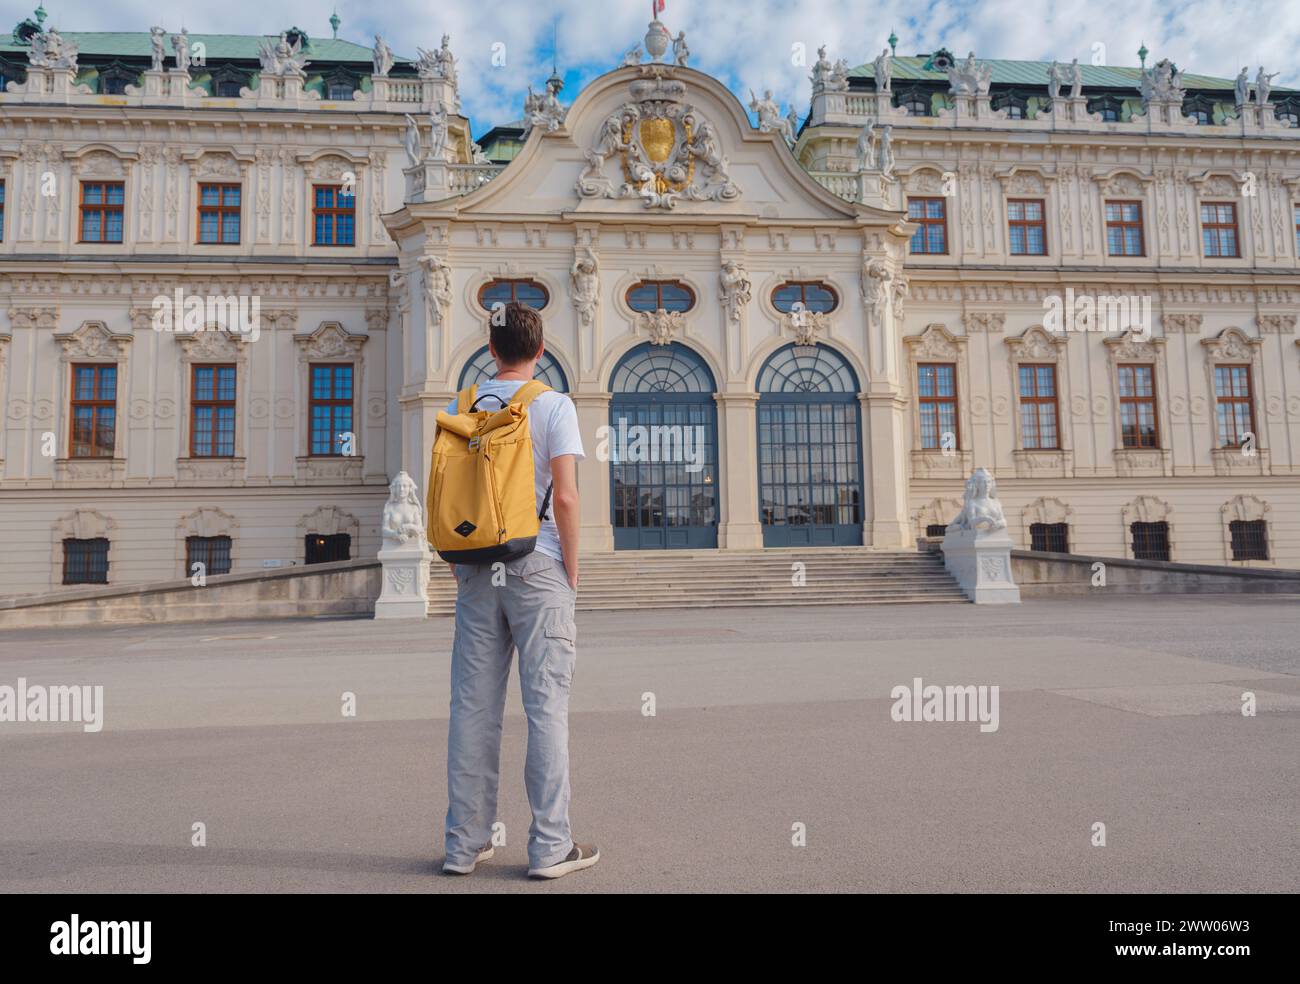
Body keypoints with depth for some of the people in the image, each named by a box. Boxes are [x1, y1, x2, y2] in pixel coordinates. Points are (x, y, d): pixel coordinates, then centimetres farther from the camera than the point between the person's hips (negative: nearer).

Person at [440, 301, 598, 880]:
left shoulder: (458, 408, 8)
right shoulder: (553, 405, -4)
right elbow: (565, 497, -11)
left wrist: (457, 570, 15)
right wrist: (571, 573, -3)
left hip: (477, 572, 4)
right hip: (536, 568, -4)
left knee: (472, 707, 9)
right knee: (546, 706, 2)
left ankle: (465, 843, 19)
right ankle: (550, 847, 8)